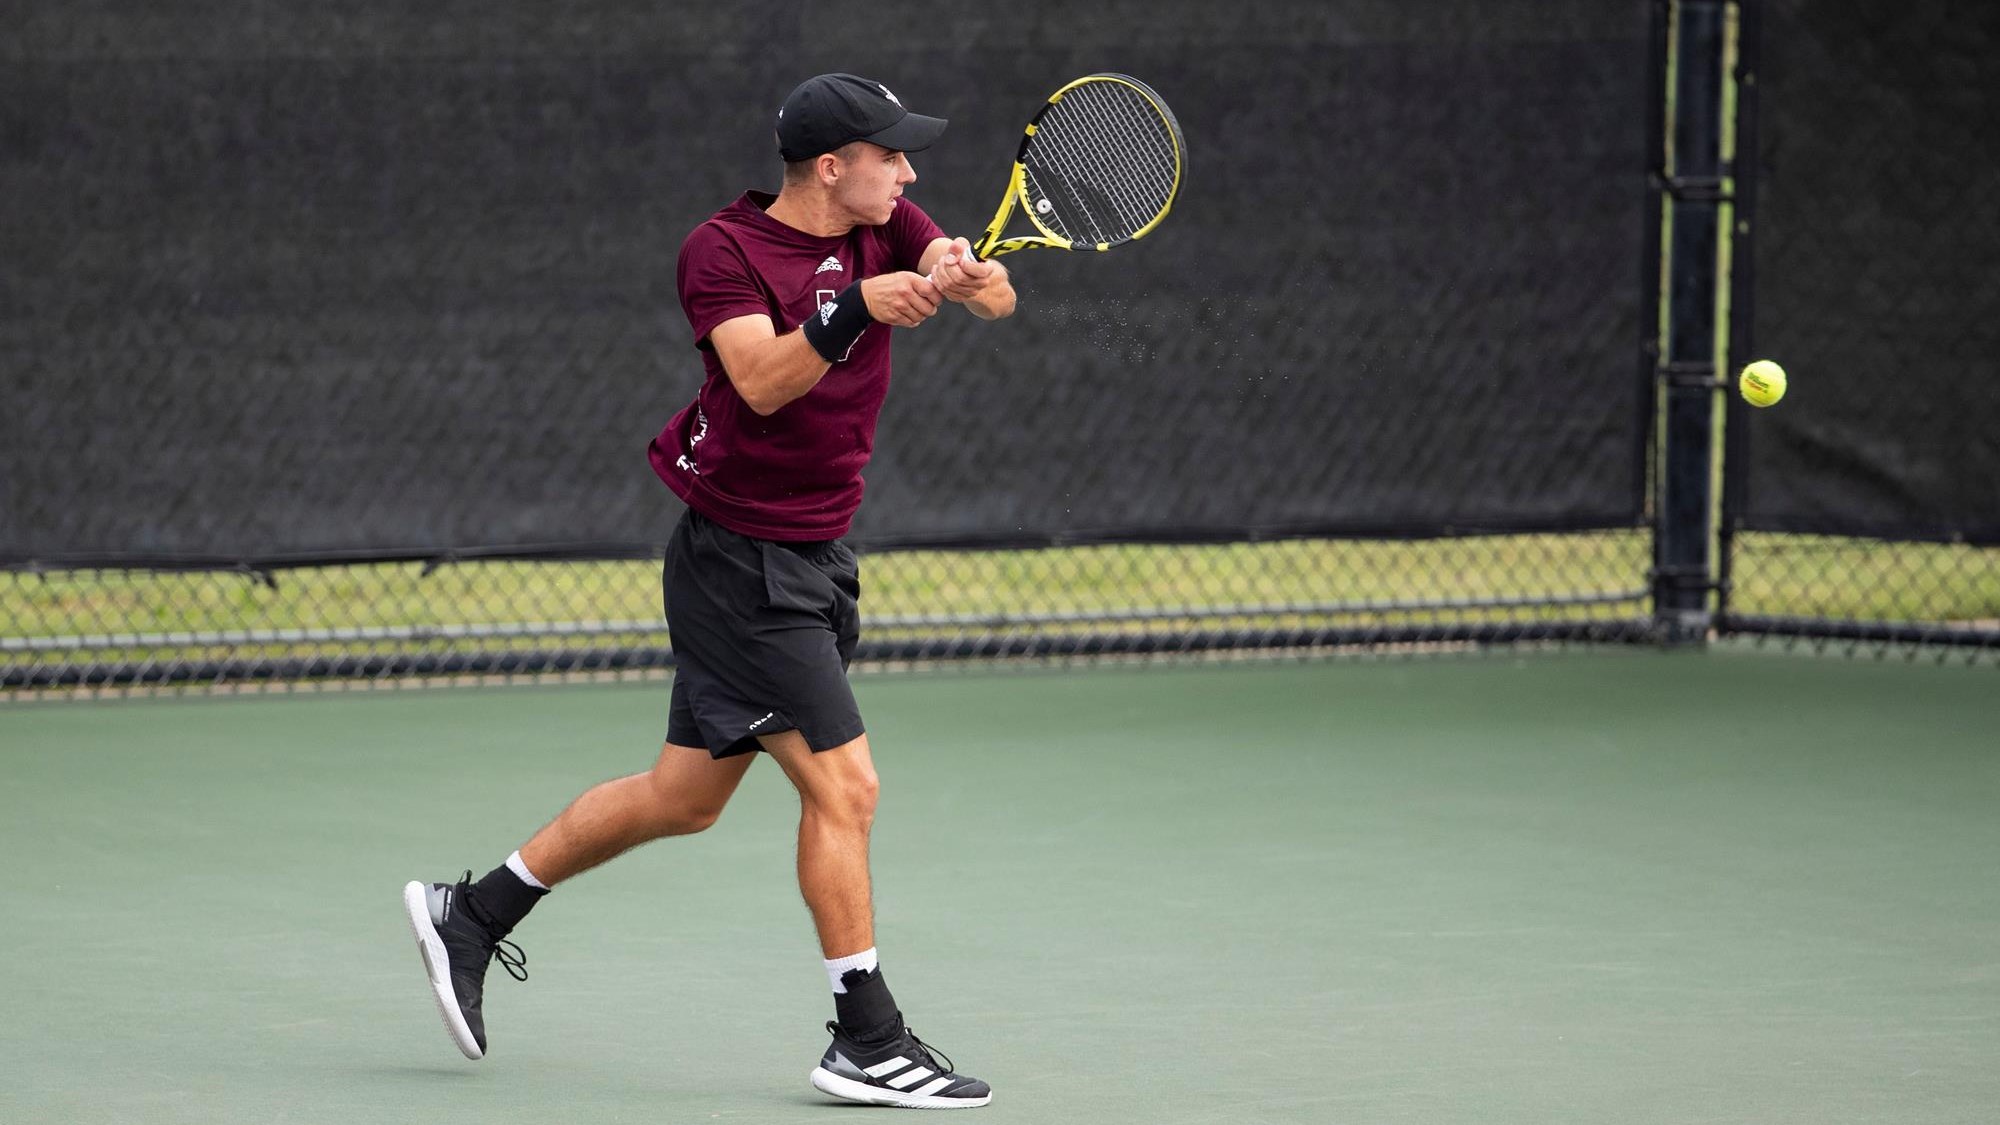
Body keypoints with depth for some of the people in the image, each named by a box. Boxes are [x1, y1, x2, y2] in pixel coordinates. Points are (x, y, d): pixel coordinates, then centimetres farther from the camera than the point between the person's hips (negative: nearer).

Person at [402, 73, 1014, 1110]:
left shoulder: (887, 231, 3)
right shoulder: (722, 251, -14)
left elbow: (995, 294, -11)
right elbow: (764, 381, -27)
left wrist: (970, 276, -33)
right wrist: (857, 306, -39)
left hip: (810, 561, 8)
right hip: (740, 564, -8)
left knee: (683, 798, 14)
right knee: (842, 784, -10)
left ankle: (472, 912, 27)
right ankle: (866, 1041, -2)